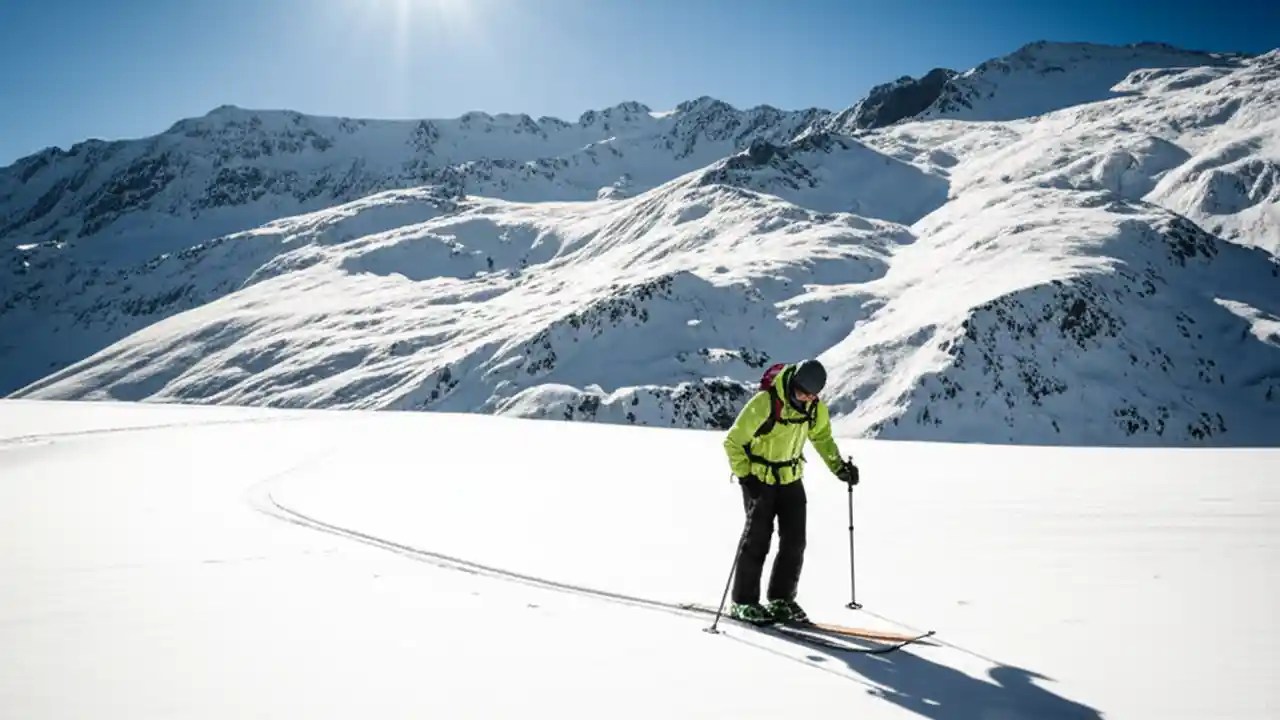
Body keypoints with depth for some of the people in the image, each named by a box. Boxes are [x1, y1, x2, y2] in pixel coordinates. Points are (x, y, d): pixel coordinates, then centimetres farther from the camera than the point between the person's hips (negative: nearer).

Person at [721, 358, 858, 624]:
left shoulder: (816, 408, -7)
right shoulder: (765, 403, -25)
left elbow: (822, 436, 13)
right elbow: (733, 442, -17)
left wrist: (839, 466, 1)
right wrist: (745, 476, -21)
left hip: (791, 478, 5)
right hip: (759, 479, -5)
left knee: (794, 540, 0)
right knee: (757, 537, -6)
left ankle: (781, 599, 14)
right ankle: (743, 602, 7)